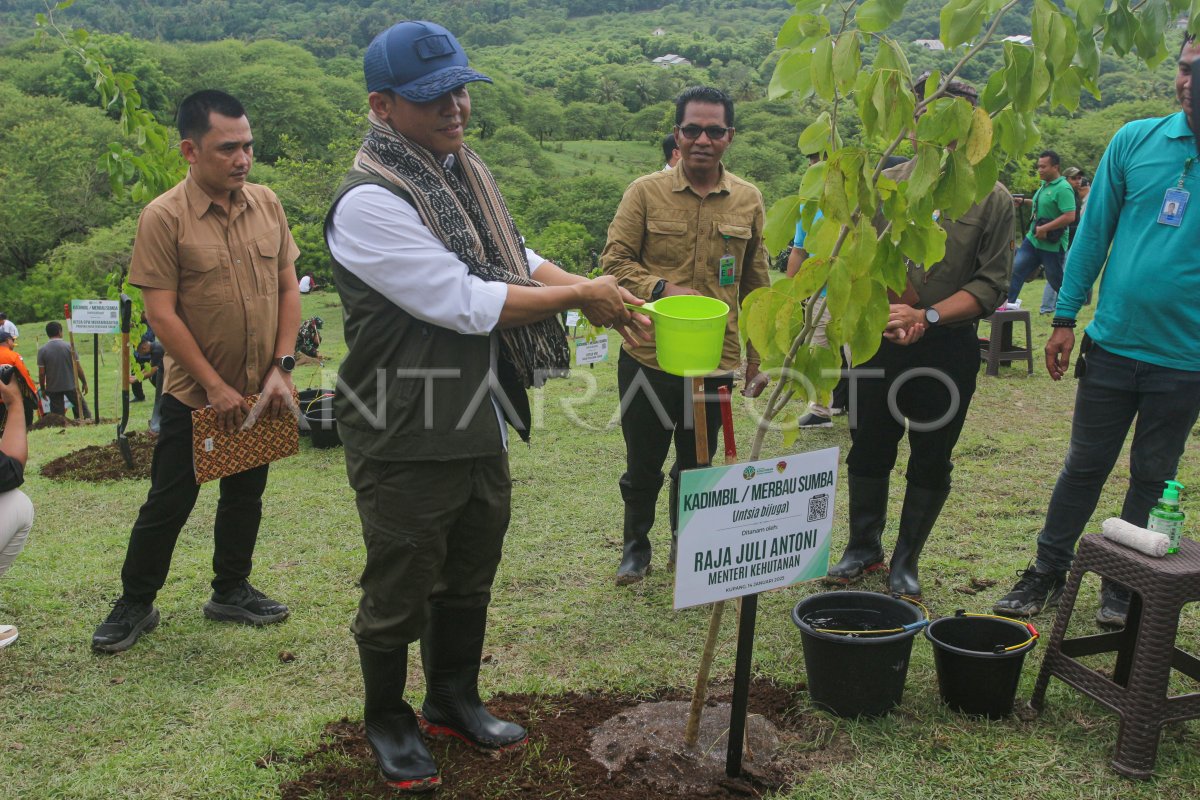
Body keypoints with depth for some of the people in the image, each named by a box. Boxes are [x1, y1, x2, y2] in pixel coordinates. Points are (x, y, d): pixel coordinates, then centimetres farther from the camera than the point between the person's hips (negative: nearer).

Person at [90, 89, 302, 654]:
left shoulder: (266, 204, -1)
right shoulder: (163, 217, -14)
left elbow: (288, 289, 4)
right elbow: (161, 313, -15)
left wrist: (281, 368, -5)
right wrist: (215, 386, -16)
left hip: (262, 393, 5)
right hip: (194, 395, -4)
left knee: (245, 497, 15)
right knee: (169, 503, 4)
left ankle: (231, 592, 32)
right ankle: (135, 604, 21)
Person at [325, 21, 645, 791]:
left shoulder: (468, 173, 6)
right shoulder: (369, 203, -22)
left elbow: (516, 259, 16)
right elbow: (466, 304, -25)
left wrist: (597, 294, 0)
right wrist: (580, 295, -16)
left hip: (483, 426, 8)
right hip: (408, 443, -8)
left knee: (469, 581, 22)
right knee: (399, 595, 11)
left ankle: (455, 700, 43)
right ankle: (388, 721, 35)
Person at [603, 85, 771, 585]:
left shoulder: (749, 201, 4)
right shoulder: (645, 192, -4)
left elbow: (756, 287, 10)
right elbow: (615, 260, -3)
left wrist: (758, 360, 10)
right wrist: (661, 289, -20)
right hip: (648, 355, -2)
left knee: (697, 465, 16)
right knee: (643, 464, 11)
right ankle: (636, 547, 33)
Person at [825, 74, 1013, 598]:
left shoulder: (993, 199, -2)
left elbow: (991, 283, -6)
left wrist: (928, 317, -17)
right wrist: (886, 314, -11)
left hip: (949, 348, -1)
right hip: (880, 341, 1)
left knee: (931, 462, 8)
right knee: (869, 451, 11)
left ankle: (905, 561, 24)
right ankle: (864, 548, 29)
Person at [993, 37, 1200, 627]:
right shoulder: (1136, 140, 0)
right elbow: (1094, 230, 4)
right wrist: (1065, 318, 2)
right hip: (1112, 343, 1)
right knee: (1084, 467, 11)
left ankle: (1123, 588, 30)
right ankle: (1047, 573, 26)